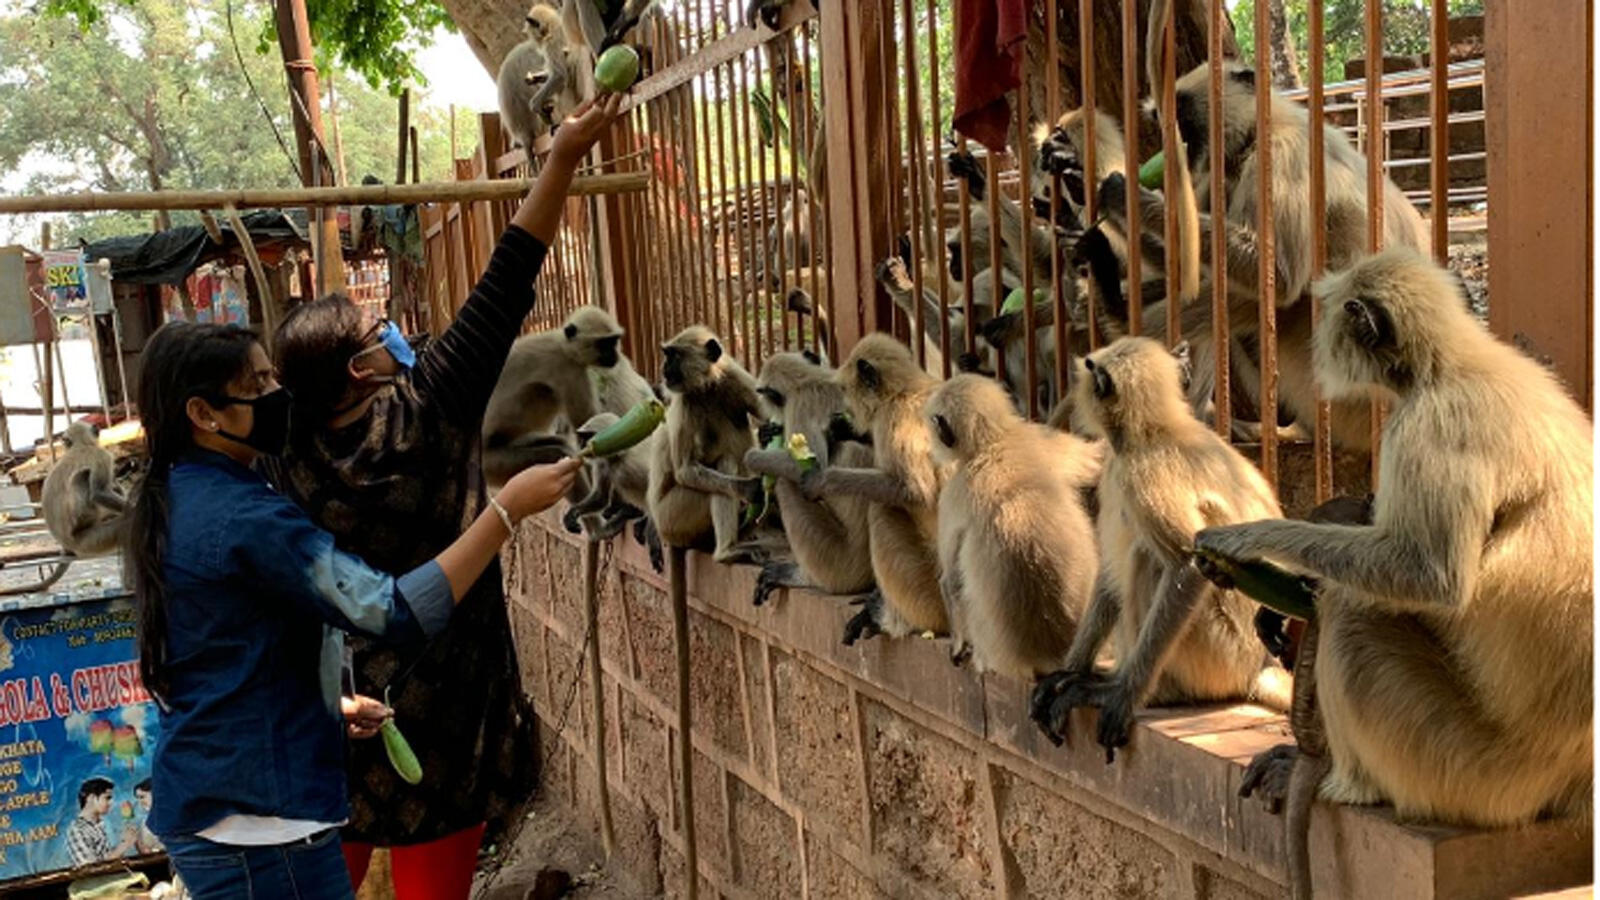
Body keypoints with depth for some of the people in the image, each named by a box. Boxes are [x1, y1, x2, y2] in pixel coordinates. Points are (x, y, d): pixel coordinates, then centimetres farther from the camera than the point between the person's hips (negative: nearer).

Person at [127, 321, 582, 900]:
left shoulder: (172, 502, 9)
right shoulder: (243, 519, -21)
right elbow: (396, 611, -27)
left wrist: (328, 704, 18)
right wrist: (509, 507, -26)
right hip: (257, 814, -10)